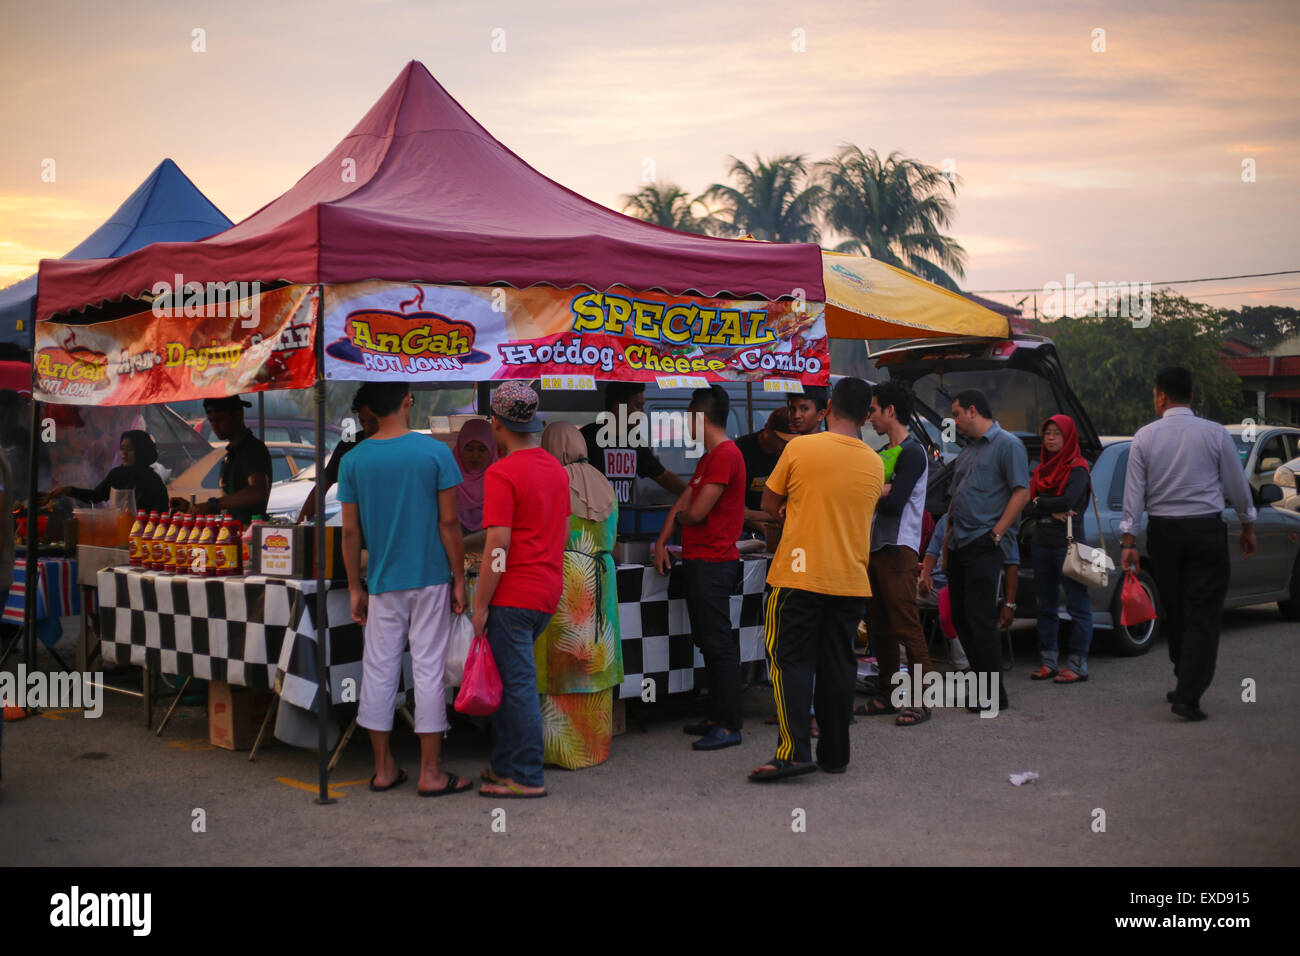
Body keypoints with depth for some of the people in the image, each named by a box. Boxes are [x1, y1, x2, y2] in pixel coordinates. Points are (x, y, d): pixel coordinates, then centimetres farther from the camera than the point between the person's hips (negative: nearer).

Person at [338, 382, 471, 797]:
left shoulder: (353, 461, 0)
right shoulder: (434, 452, -7)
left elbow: (350, 531, 2)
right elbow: (449, 522, -8)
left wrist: (355, 588, 10)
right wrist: (459, 579, 0)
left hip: (382, 584, 2)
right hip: (430, 579, -2)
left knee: (379, 671, 10)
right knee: (428, 671, 3)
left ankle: (384, 768, 18)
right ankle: (430, 773, 7)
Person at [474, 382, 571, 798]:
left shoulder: (501, 474, -15)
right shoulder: (556, 469, 11)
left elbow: (498, 546, -19)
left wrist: (480, 605, -13)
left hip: (513, 595, -8)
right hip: (547, 592, 8)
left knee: (517, 684, -2)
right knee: (508, 678, 17)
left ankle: (528, 778, 3)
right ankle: (504, 765, 24)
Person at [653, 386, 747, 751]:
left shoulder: (725, 455, -16)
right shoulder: (709, 456, 18)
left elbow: (697, 512, -19)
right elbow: (684, 502, 18)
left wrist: (679, 517, 2)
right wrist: (662, 541, 8)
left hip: (713, 564, -11)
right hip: (700, 561, 11)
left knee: (719, 644, -8)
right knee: (708, 642, 13)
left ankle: (729, 726, -5)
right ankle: (717, 717, 20)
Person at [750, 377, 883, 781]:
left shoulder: (800, 448, -6)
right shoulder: (874, 464, 5)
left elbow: (769, 504, 3)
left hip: (799, 576, -4)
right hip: (851, 580, 4)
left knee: (791, 661, 1)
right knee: (838, 665, 10)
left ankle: (794, 751, -9)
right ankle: (835, 753, 15)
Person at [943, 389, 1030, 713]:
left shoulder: (1007, 444, -5)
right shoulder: (967, 451, 21)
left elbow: (1021, 492, -12)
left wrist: (996, 533, -16)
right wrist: (947, 543, 19)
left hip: (982, 545, -9)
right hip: (959, 546, 9)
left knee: (979, 619, -9)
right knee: (960, 617, 10)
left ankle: (994, 694, -3)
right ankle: (980, 683, 20)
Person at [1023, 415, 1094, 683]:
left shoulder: (1077, 468, -4)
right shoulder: (1042, 470, 15)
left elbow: (1068, 501, -19)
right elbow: (1026, 507, 6)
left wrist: (1038, 504, -5)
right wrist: (1052, 511, -11)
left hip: (1068, 545, -7)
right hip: (1042, 543, 7)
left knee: (1078, 606, -3)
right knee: (1046, 606, 10)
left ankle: (1078, 666, 0)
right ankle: (1048, 662, 17)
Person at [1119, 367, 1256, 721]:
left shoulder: (1145, 436, -1)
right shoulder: (1215, 433, -4)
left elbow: (1134, 491, -3)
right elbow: (1238, 485, 3)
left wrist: (1129, 540, 1)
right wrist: (1248, 527, 17)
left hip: (1162, 532, 2)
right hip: (1206, 530, -2)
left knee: (1175, 613, 15)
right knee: (1203, 615, -1)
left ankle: (1186, 686, 27)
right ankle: (1189, 695, -9)